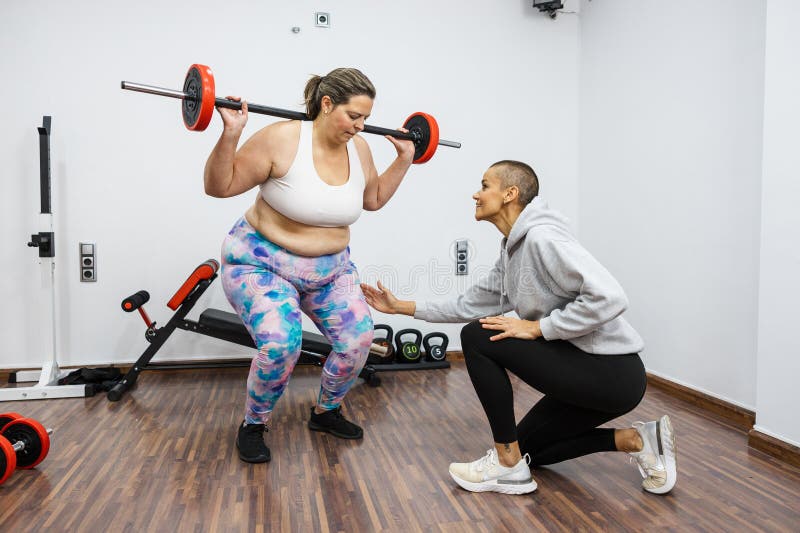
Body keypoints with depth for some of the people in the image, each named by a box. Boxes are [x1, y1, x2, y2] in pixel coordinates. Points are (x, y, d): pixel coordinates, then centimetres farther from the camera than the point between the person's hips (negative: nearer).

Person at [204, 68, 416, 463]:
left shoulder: (359, 149, -3)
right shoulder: (280, 139, -20)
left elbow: (374, 198, 15)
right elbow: (220, 186, -16)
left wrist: (404, 159, 8)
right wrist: (230, 135, -30)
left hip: (330, 268, 6)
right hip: (262, 262, -5)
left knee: (359, 339, -7)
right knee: (280, 344, -27)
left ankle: (325, 412, 22)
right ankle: (253, 426, 3)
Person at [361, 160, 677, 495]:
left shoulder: (542, 237, -20)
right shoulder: (511, 252, 11)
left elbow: (609, 298, -29)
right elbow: (471, 305, 15)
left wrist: (536, 327, -21)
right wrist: (402, 306, 15)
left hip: (613, 371, -10)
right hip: (587, 369, 10)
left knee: (477, 338, -14)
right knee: (528, 447, 22)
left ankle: (508, 465, -3)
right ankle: (636, 440, 15)